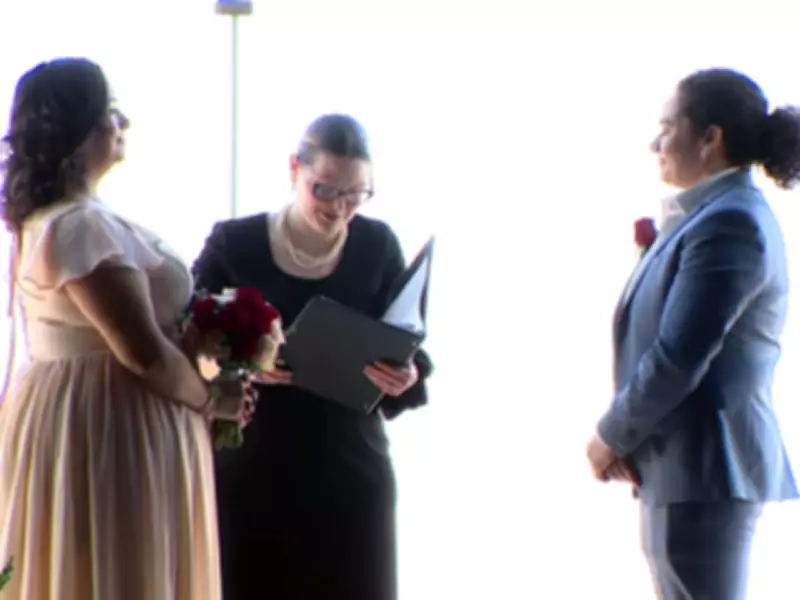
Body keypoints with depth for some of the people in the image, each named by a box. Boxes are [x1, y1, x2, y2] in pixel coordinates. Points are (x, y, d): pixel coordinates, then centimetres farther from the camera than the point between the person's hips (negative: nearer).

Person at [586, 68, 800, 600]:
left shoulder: (728, 223, -17)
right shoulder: (715, 216, 16)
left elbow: (679, 357, -22)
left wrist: (612, 436, -8)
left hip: (704, 467, -10)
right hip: (691, 462, 10)